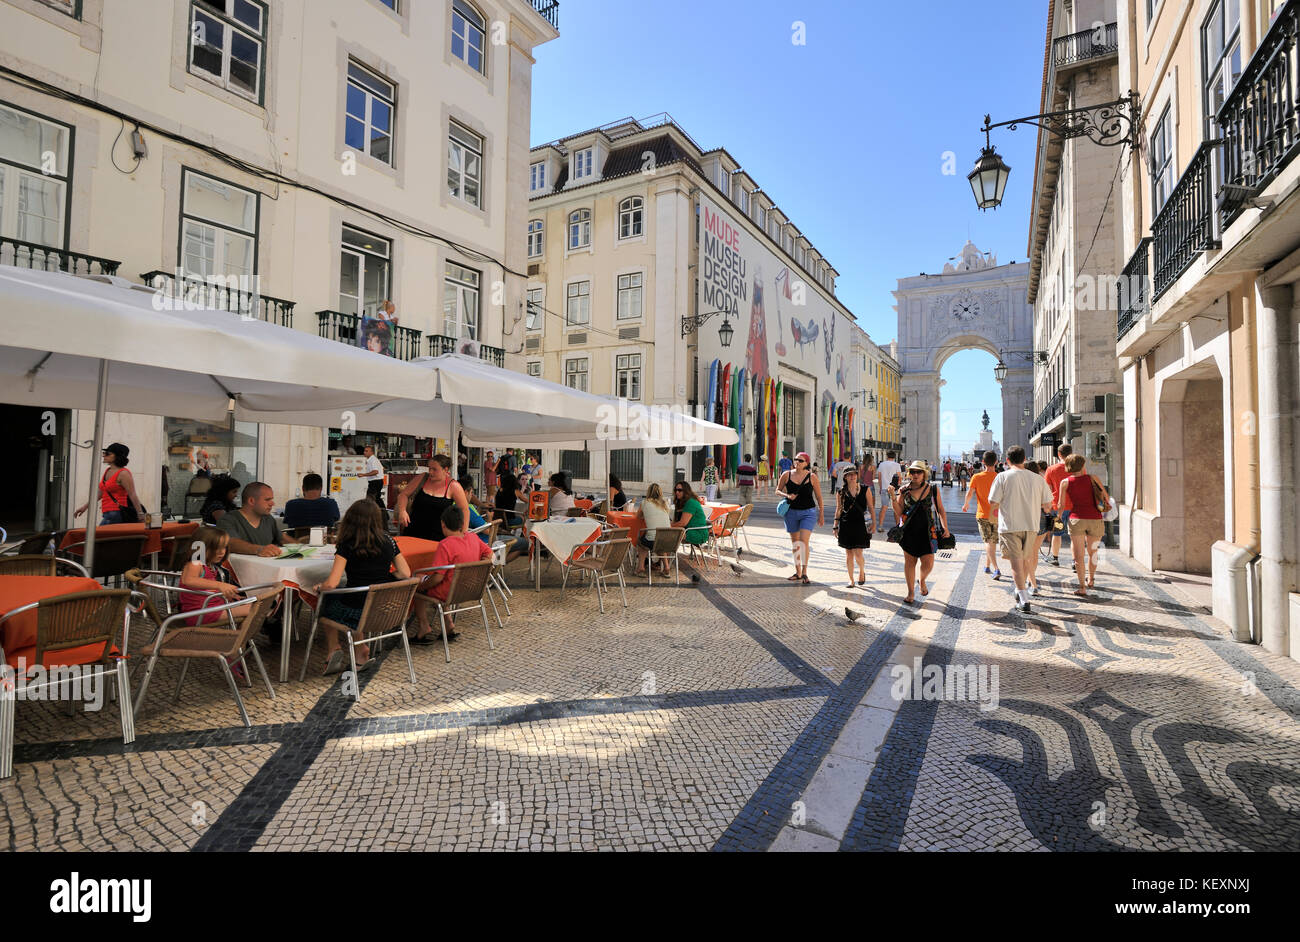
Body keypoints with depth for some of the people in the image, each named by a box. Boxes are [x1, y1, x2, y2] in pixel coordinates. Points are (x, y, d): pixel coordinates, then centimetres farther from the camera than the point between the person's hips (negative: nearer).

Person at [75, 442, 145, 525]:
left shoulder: (123, 474, -10)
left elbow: (132, 495, -16)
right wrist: (85, 506, 27)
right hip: (108, 515, 9)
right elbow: (100, 492, 25)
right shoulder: (107, 471, 15)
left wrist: (140, 514, -21)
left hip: (117, 515, -9)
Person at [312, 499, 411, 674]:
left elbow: (332, 583, -16)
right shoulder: (388, 541, -1)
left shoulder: (347, 545, -11)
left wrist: (319, 587, 4)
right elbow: (405, 574, 3)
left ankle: (333, 650, 15)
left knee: (326, 602, 26)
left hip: (356, 612, -3)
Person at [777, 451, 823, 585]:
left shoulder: (812, 477, -3)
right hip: (791, 512, 3)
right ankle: (798, 572, 24)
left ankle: (804, 573, -4)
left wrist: (821, 515, 5)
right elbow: (778, 491, 9)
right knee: (794, 543, 11)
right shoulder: (786, 475, 1)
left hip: (808, 512, -3)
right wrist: (787, 496, -12)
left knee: (804, 542, -14)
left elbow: (819, 497, 4)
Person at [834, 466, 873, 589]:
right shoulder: (842, 491, 3)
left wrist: (873, 522, 1)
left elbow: (871, 507, 6)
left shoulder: (865, 489, 1)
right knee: (848, 553, 6)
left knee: (858, 553, -7)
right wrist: (836, 526, 7)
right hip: (845, 524, 2)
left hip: (860, 523, -1)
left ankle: (862, 571, 23)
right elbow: (838, 509, 9)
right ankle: (851, 579, 18)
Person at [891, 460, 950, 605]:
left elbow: (941, 510, 8)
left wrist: (945, 527, -2)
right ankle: (911, 593, 22)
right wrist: (894, 498, -14)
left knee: (928, 563, -5)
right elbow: (899, 513, 0)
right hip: (909, 531, 1)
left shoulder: (933, 490, 1)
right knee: (909, 561, 7)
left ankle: (922, 581, 30)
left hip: (927, 531, 0)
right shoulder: (904, 491, 1)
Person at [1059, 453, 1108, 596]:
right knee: (1092, 552, 20)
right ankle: (1091, 580, 35)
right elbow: (1106, 495, 6)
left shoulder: (1065, 482, 3)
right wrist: (1107, 504, 26)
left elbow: (1061, 505, 5)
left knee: (1078, 555, 1)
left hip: (1076, 518, -1)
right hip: (1095, 518, 1)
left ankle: (1082, 587, -4)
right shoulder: (1092, 478, 4)